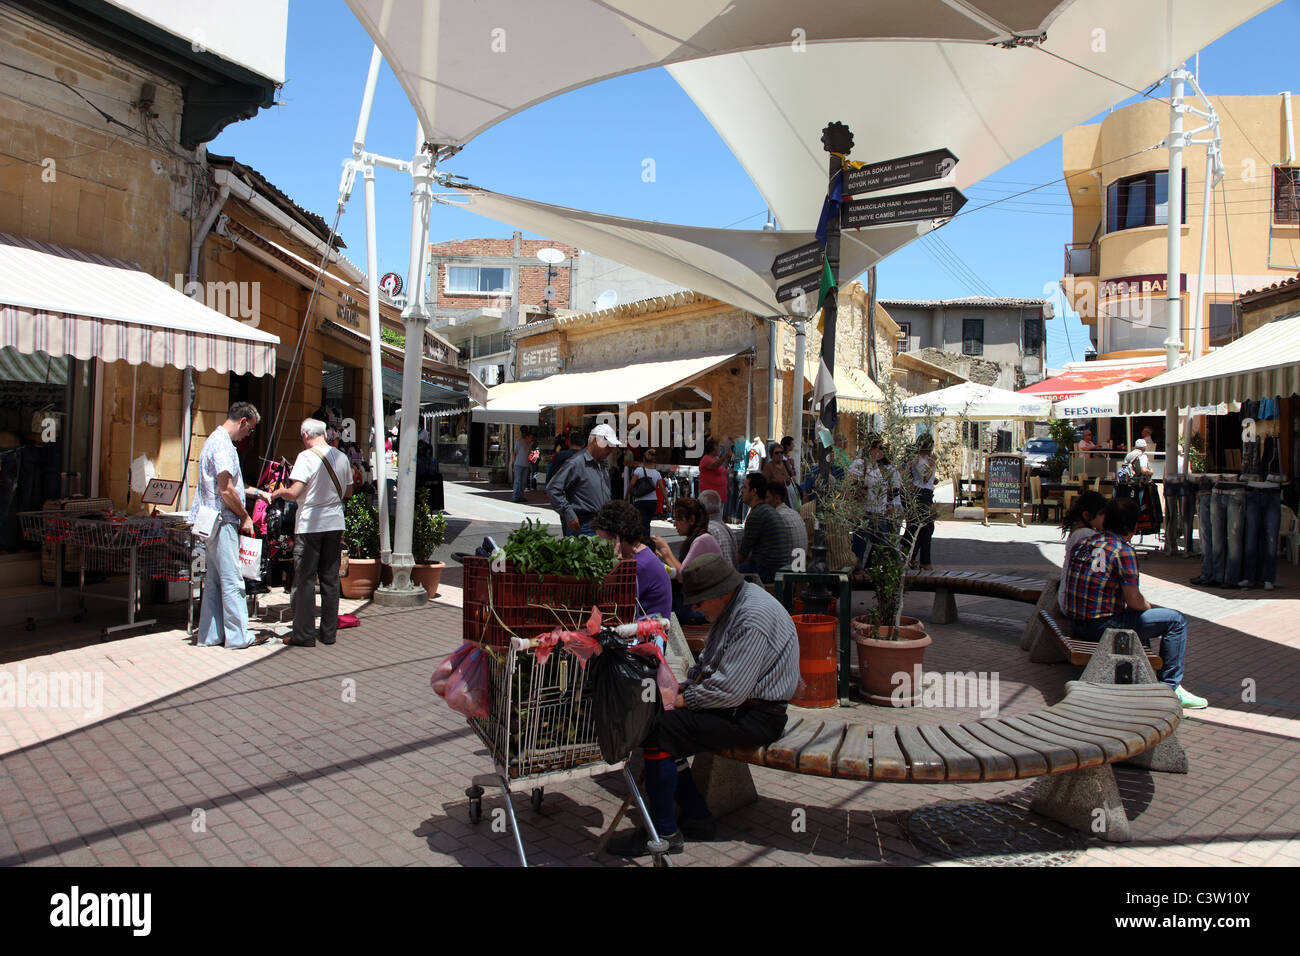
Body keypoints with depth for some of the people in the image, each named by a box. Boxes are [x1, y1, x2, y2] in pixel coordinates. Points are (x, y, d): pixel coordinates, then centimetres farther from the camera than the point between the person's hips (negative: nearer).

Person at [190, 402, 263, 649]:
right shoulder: (223, 444, -15)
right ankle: (238, 636, 2)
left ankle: (210, 634, 18)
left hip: (213, 523, 11)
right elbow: (226, 491, -20)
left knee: (214, 580, 13)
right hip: (223, 522, -10)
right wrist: (245, 517, -9)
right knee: (232, 580, -4)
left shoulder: (215, 440, 18)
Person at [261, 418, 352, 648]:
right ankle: (328, 632, 15)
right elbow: (348, 493, 15)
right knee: (330, 579, 10)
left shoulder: (306, 457, -11)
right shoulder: (341, 457, 7)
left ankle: (304, 634, 5)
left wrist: (276, 492, 1)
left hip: (309, 525, -5)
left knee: (305, 580, 2)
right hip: (335, 524, 6)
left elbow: (294, 493, -17)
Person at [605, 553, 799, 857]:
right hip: (736, 705, 11)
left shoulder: (753, 619, -24)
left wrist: (683, 700, -14)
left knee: (660, 730, -19)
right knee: (655, 716, 5)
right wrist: (682, 688, 5)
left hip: (756, 717, -11)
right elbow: (707, 663, 21)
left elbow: (729, 690, -27)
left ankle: (663, 834, -5)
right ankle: (696, 815, 11)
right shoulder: (732, 605, 9)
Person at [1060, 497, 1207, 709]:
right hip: (1101, 625, -8)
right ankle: (1170, 687, 10)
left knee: (1141, 614, 34)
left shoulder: (1082, 543, 6)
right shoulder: (1124, 551, -14)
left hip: (1075, 624, 8)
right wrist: (1149, 606, 10)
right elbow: (1134, 601, -14)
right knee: (1176, 620, 4)